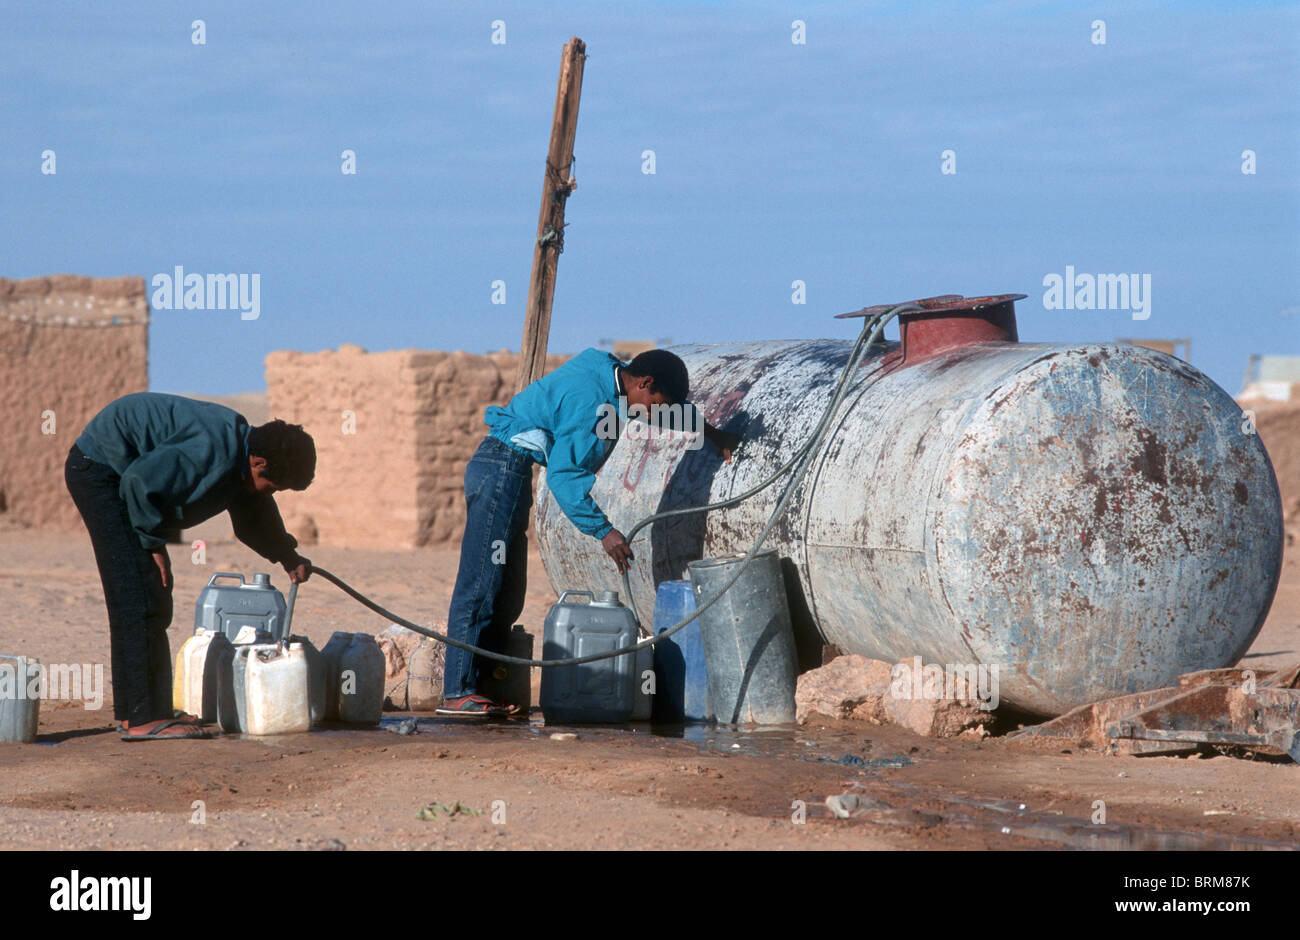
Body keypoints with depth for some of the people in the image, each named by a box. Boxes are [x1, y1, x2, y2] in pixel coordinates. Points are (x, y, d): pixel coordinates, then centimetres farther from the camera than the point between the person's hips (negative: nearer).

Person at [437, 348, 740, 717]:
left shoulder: (609, 372, 9)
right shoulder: (590, 400, -20)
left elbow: (677, 407, 30)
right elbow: (564, 474, -23)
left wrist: (712, 434, 29)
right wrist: (603, 531, -22)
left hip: (507, 471, 11)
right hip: (501, 469, -11)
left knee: (506, 594, 8)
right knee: (479, 586, -11)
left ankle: (484, 688, 8)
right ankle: (458, 693, -12)